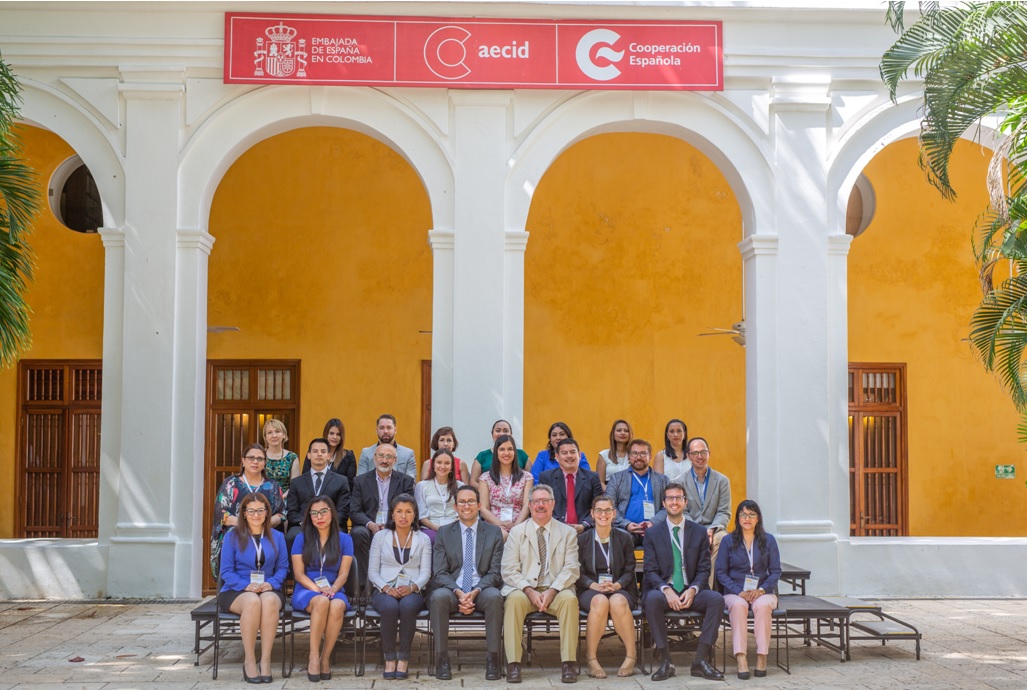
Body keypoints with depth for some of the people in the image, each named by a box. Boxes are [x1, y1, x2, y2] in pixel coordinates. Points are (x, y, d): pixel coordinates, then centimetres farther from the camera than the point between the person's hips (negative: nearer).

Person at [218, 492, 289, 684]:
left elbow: (283, 567, 9)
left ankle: (266, 660, -32)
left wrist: (271, 583, -13)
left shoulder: (277, 537, 12)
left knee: (270, 601, -37)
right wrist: (246, 585, -18)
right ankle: (249, 660, -27)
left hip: (269, 589, 2)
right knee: (252, 601, -38)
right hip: (236, 591, -1)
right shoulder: (233, 536, 5)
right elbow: (226, 571, 0)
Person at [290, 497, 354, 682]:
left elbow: (343, 573, 3)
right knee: (322, 601, -37)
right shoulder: (301, 539, 8)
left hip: (335, 591, 1)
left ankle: (325, 657, -23)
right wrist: (318, 589, -17)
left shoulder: (344, 539, 10)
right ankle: (313, 657, -30)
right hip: (306, 591, -1)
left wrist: (333, 589, -18)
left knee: (337, 605, -36)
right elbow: (299, 573, 0)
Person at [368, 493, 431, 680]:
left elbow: (425, 572, 4)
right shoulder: (380, 536, 12)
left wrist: (412, 587, -17)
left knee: (407, 606, -36)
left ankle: (403, 658, -24)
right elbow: (372, 570, 6)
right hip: (384, 591, 0)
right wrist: (386, 588, -13)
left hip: (412, 592, 0)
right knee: (390, 607, -36)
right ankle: (389, 658, -22)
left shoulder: (423, 539, 13)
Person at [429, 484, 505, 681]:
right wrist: (459, 593, -17)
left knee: (495, 597, -34)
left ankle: (492, 659, -25)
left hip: (482, 590, 0)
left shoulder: (494, 532, 9)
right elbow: (440, 573, 2)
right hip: (453, 589, 0)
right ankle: (442, 660, -24)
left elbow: (495, 572, 2)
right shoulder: (444, 532, 11)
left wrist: (475, 592, -16)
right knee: (438, 597, -33)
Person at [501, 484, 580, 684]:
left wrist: (551, 591, -16)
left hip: (556, 590, 0)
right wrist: (529, 591, -15)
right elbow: (509, 570, 1)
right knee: (514, 599, -33)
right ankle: (513, 664, -31)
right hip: (524, 589, 0)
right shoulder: (517, 532, 10)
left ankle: (568, 664, -28)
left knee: (569, 599, -32)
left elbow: (571, 569, 1)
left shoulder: (567, 533, 10)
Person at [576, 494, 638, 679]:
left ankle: (631, 656, -23)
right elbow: (579, 573, 4)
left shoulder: (625, 538, 12)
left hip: (620, 589, 0)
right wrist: (596, 586, -16)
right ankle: (590, 658, -27)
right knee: (600, 601, -37)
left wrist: (616, 585, -15)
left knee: (617, 602, -37)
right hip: (590, 590, 0)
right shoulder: (582, 539, 11)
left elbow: (629, 571, 6)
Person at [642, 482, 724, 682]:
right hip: (663, 590, -1)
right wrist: (666, 589, -20)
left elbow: (703, 569, 6)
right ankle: (665, 661, -28)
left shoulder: (699, 533, 10)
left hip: (691, 592, 2)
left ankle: (700, 660, -23)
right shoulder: (652, 534, 7)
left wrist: (693, 589, -15)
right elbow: (650, 571, -1)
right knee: (652, 598, -35)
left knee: (717, 598, -28)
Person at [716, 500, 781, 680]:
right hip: (735, 592, 0)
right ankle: (740, 658, -39)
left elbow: (776, 571, 6)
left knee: (762, 605, -35)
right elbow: (721, 572, 2)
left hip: (763, 592, 0)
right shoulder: (728, 541, 6)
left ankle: (762, 656, -28)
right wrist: (739, 592, -12)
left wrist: (762, 589, -12)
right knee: (738, 605, -35)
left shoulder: (769, 540, 8)